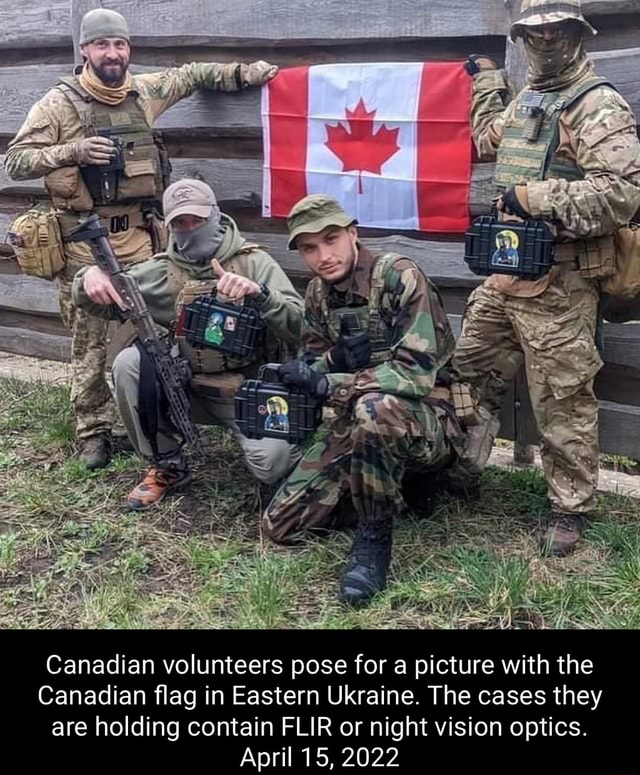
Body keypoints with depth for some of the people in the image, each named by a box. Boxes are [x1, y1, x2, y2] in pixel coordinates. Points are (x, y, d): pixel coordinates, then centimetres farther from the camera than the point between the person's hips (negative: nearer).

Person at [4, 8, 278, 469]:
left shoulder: (146, 91, 7)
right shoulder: (60, 102, -5)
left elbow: (193, 74, 22)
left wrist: (247, 73, 13)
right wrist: (72, 151, -21)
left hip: (139, 238, 4)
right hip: (84, 243, -3)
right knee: (89, 344, 4)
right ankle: (93, 431, 17)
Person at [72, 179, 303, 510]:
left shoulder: (253, 262, -7)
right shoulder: (162, 272, 2)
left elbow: (297, 325, -17)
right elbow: (103, 304, 3)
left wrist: (258, 293, -36)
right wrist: (90, 278, -21)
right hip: (190, 389, 4)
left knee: (271, 465, -29)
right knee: (129, 363, -21)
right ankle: (166, 466, -4)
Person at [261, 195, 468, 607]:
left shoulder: (399, 276, -19)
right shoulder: (318, 293, 4)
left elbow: (416, 373, -27)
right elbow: (315, 369, 8)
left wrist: (326, 383, -28)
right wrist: (332, 357, -16)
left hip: (432, 421, -7)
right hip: (355, 423, 7)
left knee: (373, 410, -42)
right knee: (281, 525, -2)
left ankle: (374, 539, -20)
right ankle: (386, 489, 15)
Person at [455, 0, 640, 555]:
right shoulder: (527, 99, 16)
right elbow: (489, 141, 37)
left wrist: (536, 198, -21)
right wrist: (487, 82, 41)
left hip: (559, 285, -8)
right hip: (505, 275, 8)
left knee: (562, 402, 1)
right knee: (470, 376, 17)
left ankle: (571, 509, 16)